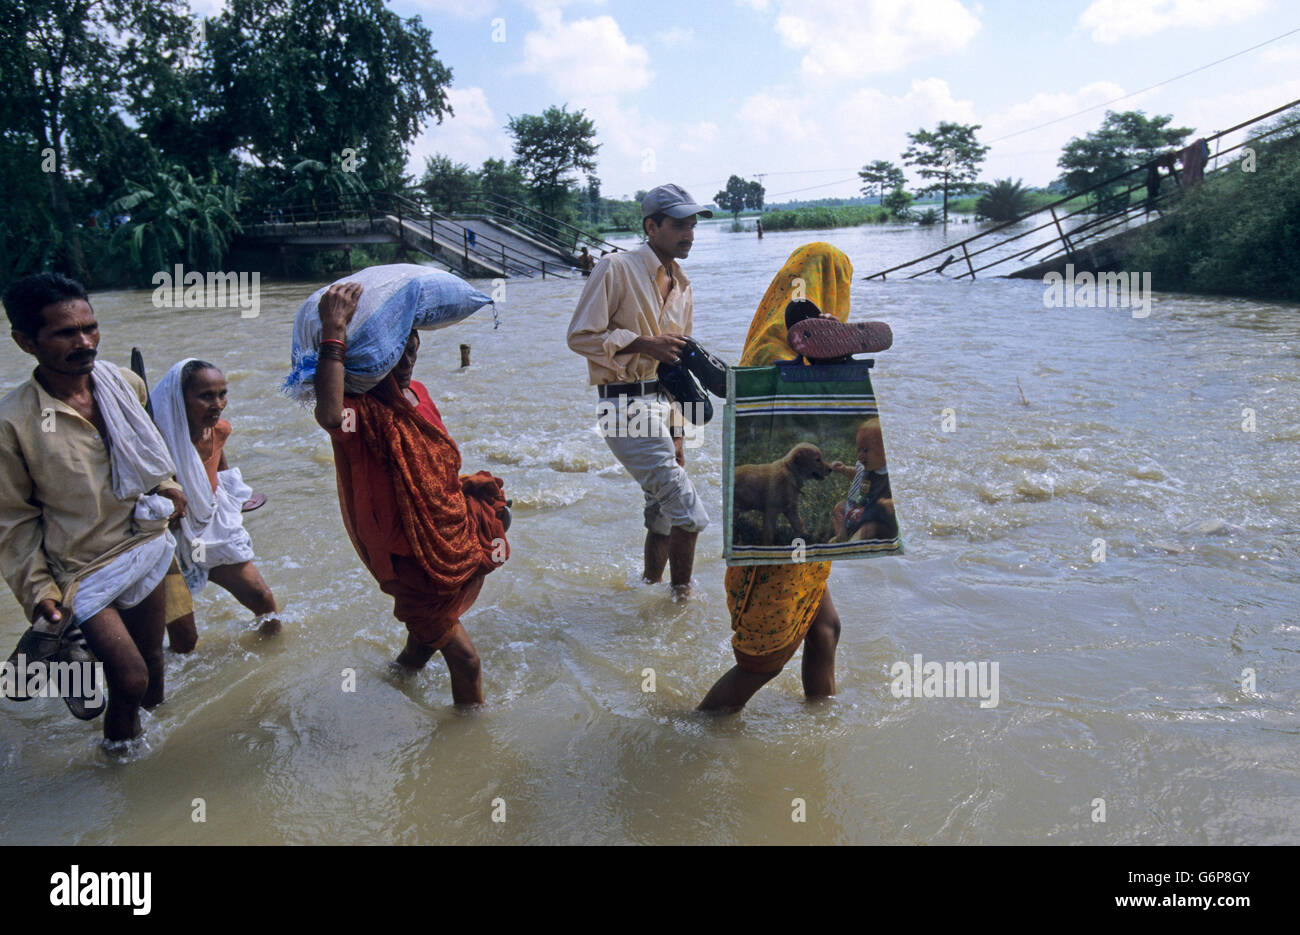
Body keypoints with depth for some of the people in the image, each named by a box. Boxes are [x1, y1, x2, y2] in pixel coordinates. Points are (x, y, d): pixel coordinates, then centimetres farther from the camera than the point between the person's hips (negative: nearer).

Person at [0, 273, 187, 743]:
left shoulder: (126, 383, -4)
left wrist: (167, 487, 2)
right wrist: (38, 590, -14)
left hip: (147, 549, 5)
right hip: (83, 571, -5)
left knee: (151, 661, 18)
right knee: (130, 682, -4)